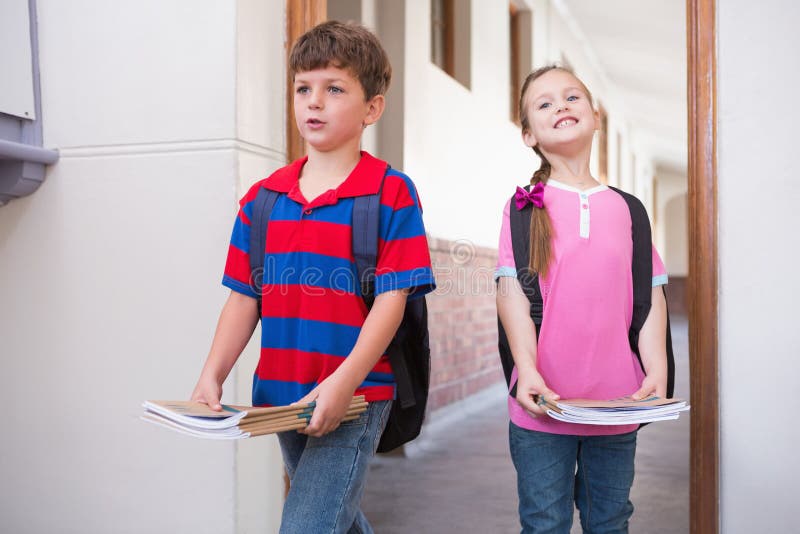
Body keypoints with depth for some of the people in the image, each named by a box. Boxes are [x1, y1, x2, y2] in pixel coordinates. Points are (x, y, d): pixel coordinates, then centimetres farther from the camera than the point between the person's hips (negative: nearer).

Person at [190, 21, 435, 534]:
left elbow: (392, 298, -15)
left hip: (355, 399, -6)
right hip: (281, 397, 6)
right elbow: (245, 298, 7)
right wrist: (212, 376, -4)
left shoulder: (390, 193, -9)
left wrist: (343, 383, -25)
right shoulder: (263, 198, 6)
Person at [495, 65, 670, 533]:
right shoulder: (525, 206, 1)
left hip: (618, 401, 3)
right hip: (545, 400, -2)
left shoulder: (626, 208, 9)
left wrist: (656, 371, -6)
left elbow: (651, 294, 6)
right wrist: (527, 369, -19)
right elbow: (512, 290, -7)